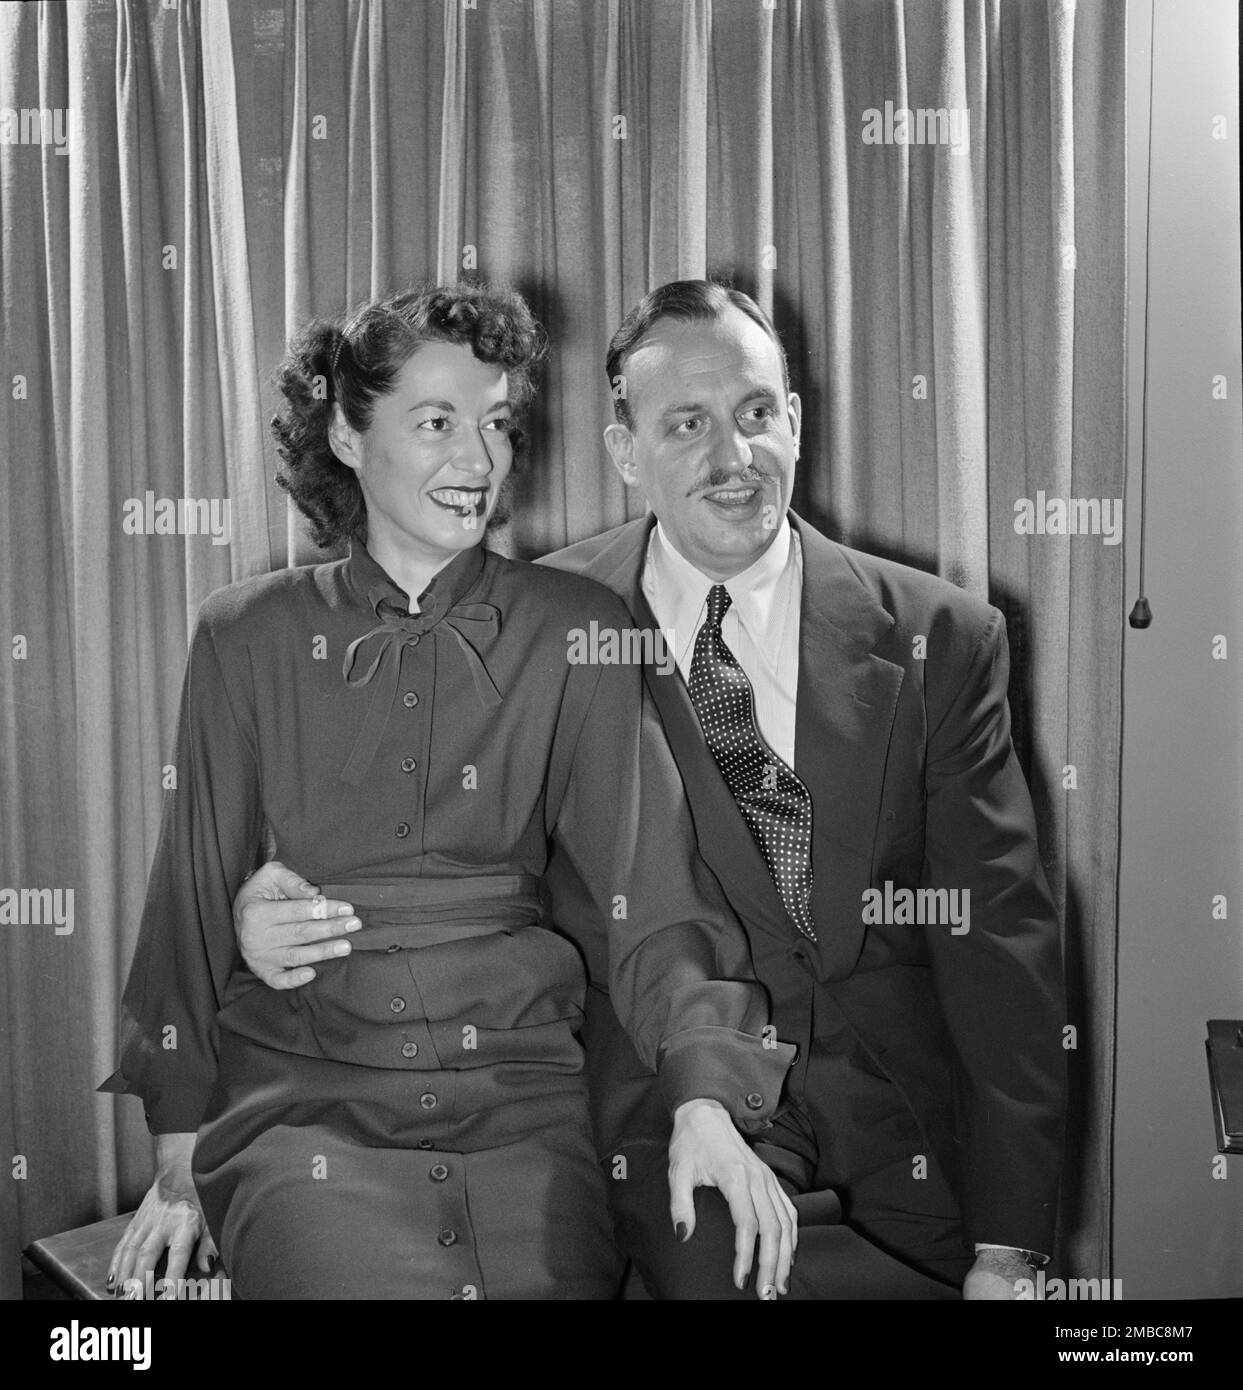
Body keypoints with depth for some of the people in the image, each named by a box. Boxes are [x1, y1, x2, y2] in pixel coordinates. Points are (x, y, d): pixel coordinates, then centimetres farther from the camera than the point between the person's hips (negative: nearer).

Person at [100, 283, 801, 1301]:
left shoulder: (573, 631, 2)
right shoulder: (247, 638, 4)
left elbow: (653, 892, -5)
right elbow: (195, 901, 8)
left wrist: (704, 1100, -19)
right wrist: (179, 1152, 5)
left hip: (521, 1092, 1)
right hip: (302, 1094, 0)